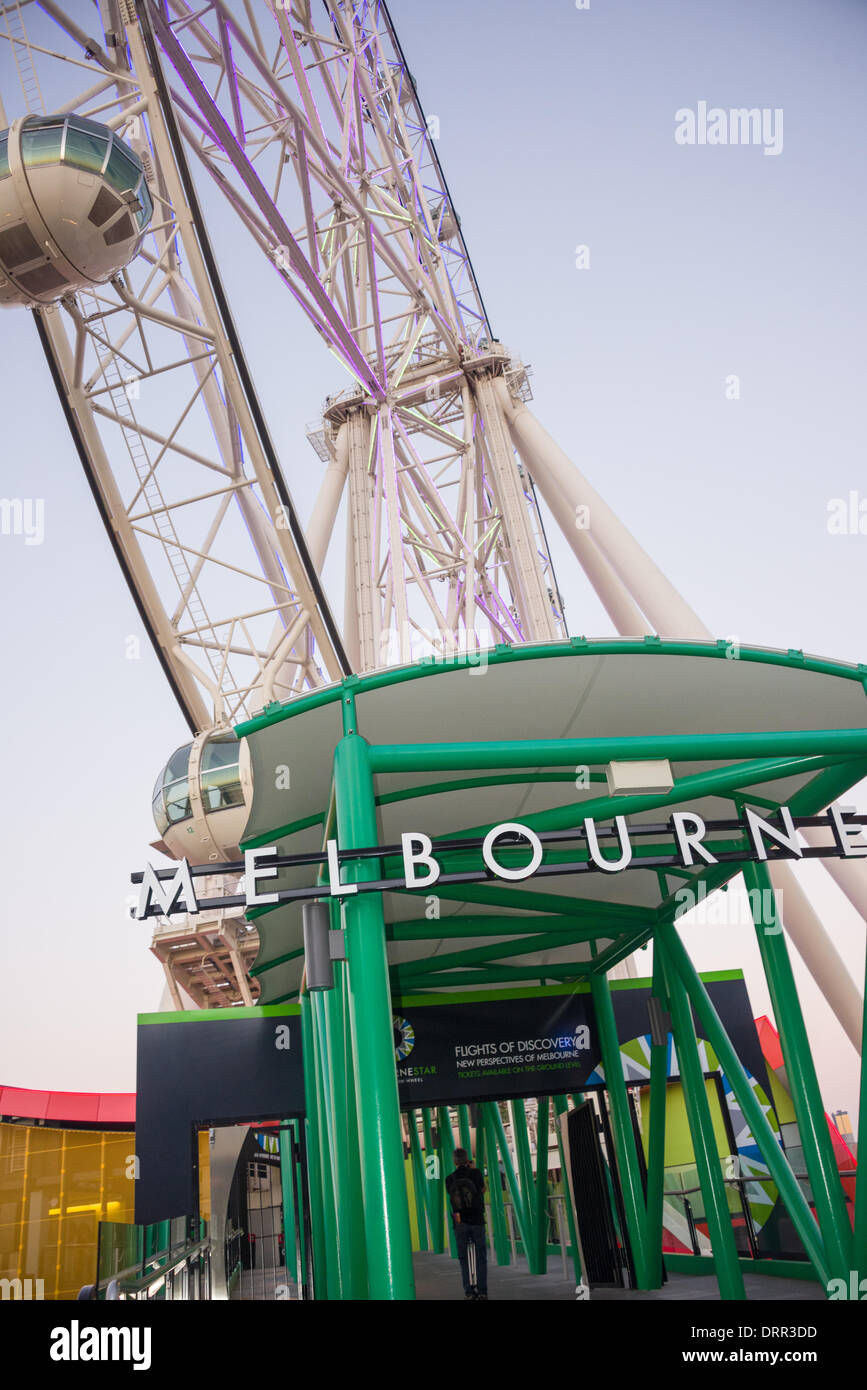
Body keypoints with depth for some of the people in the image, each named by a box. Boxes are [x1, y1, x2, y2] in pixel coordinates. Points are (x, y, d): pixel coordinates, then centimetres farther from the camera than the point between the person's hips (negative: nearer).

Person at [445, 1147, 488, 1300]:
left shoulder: (450, 1179, -5)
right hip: (477, 1220, -1)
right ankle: (482, 1291, 5)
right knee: (480, 1257, 7)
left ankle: (469, 1292, 6)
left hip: (460, 1223, 1)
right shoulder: (475, 1173, -8)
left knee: (465, 1259, 8)